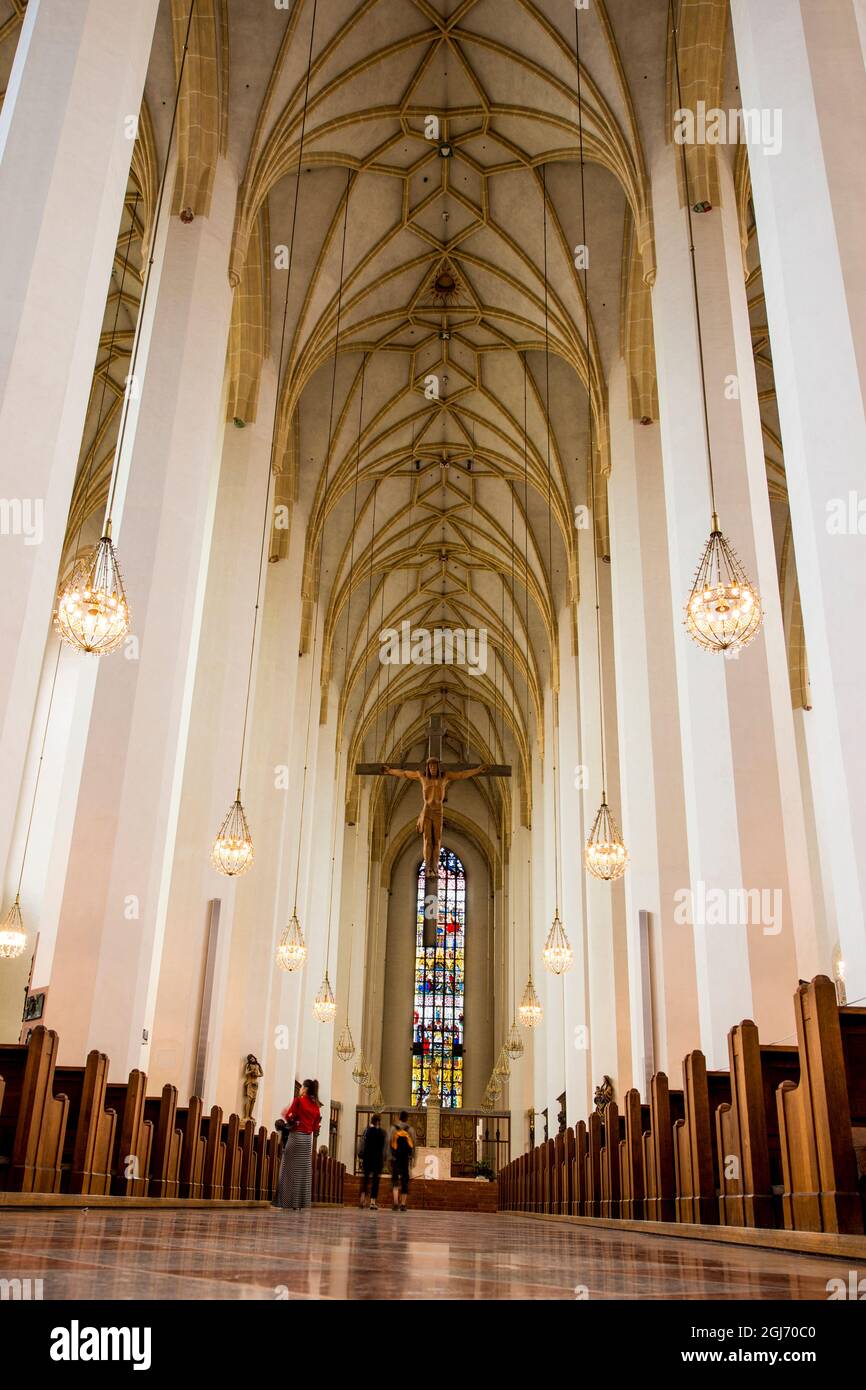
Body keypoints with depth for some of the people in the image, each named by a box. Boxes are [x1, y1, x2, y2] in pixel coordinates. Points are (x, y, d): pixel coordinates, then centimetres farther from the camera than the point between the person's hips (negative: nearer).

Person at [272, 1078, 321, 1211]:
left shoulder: (299, 1100, -3)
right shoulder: (316, 1106, 10)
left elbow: (289, 1116, -7)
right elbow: (316, 1126, 8)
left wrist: (286, 1114, 13)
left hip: (296, 1135, -5)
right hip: (308, 1138, 5)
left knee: (292, 1169, -1)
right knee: (304, 1171, 6)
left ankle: (290, 1202, -4)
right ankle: (302, 1202, 4)